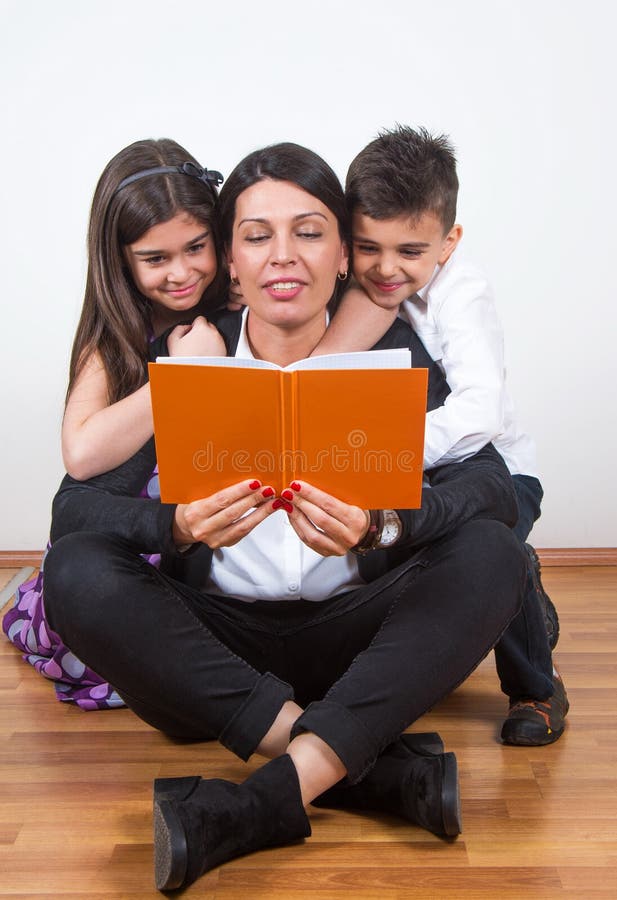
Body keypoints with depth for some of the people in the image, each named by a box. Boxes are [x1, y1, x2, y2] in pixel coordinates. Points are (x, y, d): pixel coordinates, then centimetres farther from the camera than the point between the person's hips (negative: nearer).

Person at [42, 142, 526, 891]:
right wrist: (176, 525, -30)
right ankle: (368, 767, -27)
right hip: (217, 644, 1)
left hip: (354, 639, 0)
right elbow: (74, 506, -9)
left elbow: (491, 486, -13)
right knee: (75, 572, -24)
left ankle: (267, 801, -31)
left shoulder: (391, 351, -1)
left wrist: (382, 524, -33)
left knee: (491, 556, -22)